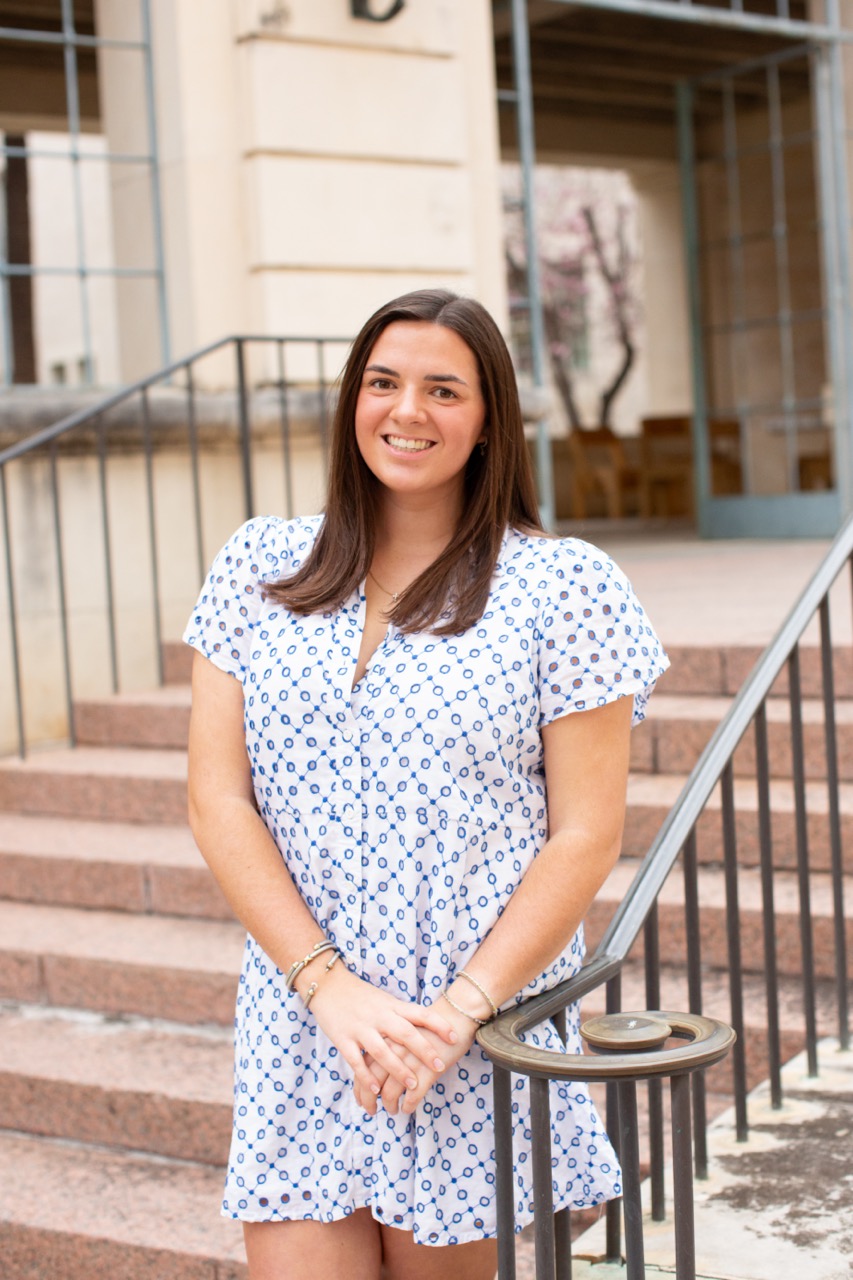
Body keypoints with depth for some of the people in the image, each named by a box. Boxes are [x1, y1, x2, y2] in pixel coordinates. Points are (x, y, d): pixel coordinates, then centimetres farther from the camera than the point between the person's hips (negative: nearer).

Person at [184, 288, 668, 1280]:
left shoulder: (564, 586, -3)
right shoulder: (258, 570, 5)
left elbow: (586, 837, -4)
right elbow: (217, 801, 1)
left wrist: (459, 1011, -13)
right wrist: (330, 986, -10)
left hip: (485, 1027, -2)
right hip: (301, 1028, 2)